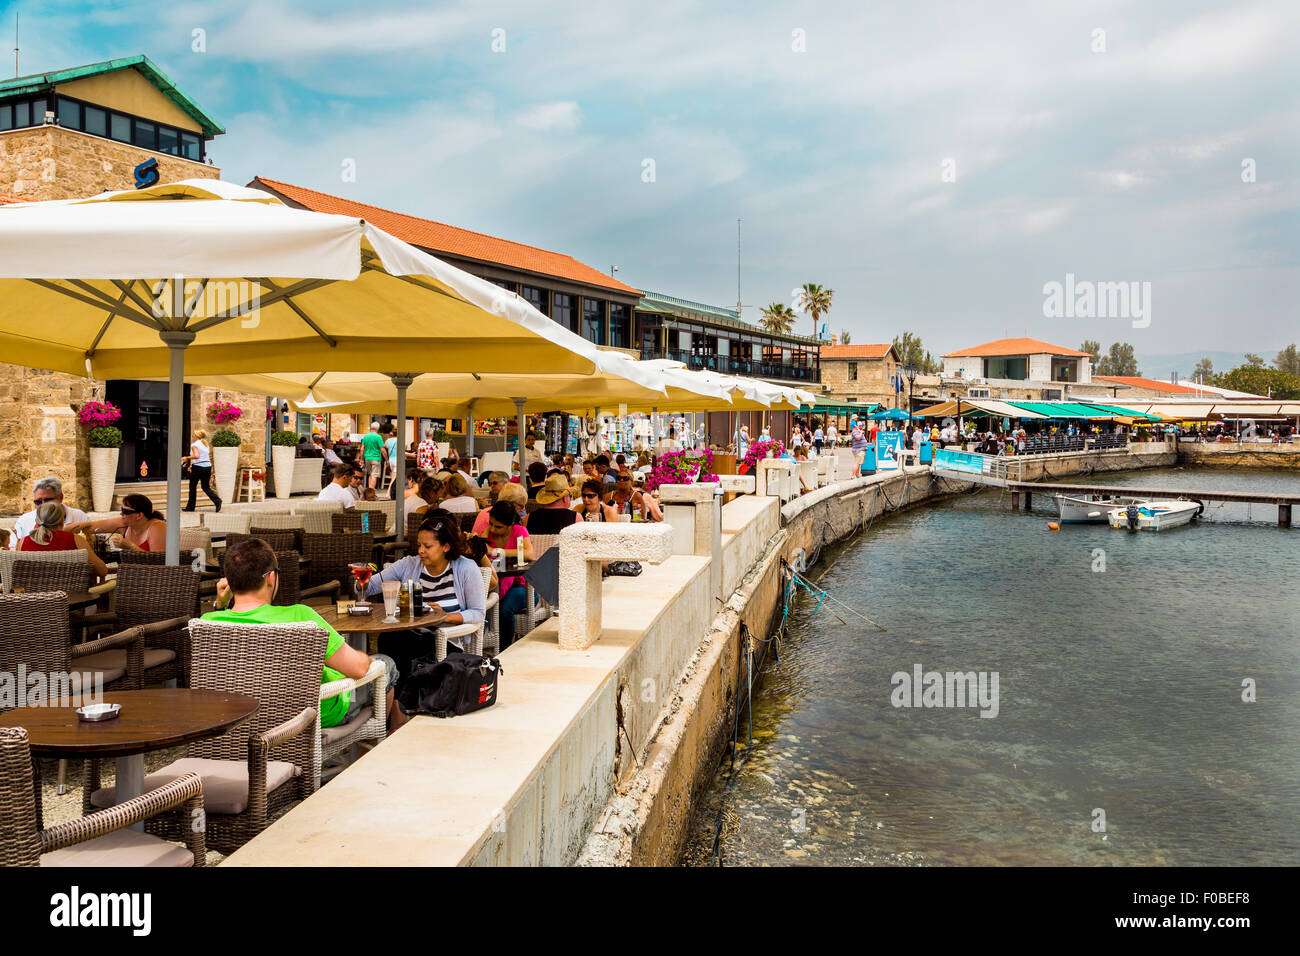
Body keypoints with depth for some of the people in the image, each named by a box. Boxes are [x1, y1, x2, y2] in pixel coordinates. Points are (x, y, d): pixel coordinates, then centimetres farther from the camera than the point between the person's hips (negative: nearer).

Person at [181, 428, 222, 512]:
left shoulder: (194, 445, -8)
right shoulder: (205, 444, 15)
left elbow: (196, 456, -23)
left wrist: (187, 458, -10)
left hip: (198, 467, -6)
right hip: (208, 466, 6)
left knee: (192, 487, 8)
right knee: (206, 487, 10)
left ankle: (190, 507, 15)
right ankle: (217, 500, -13)